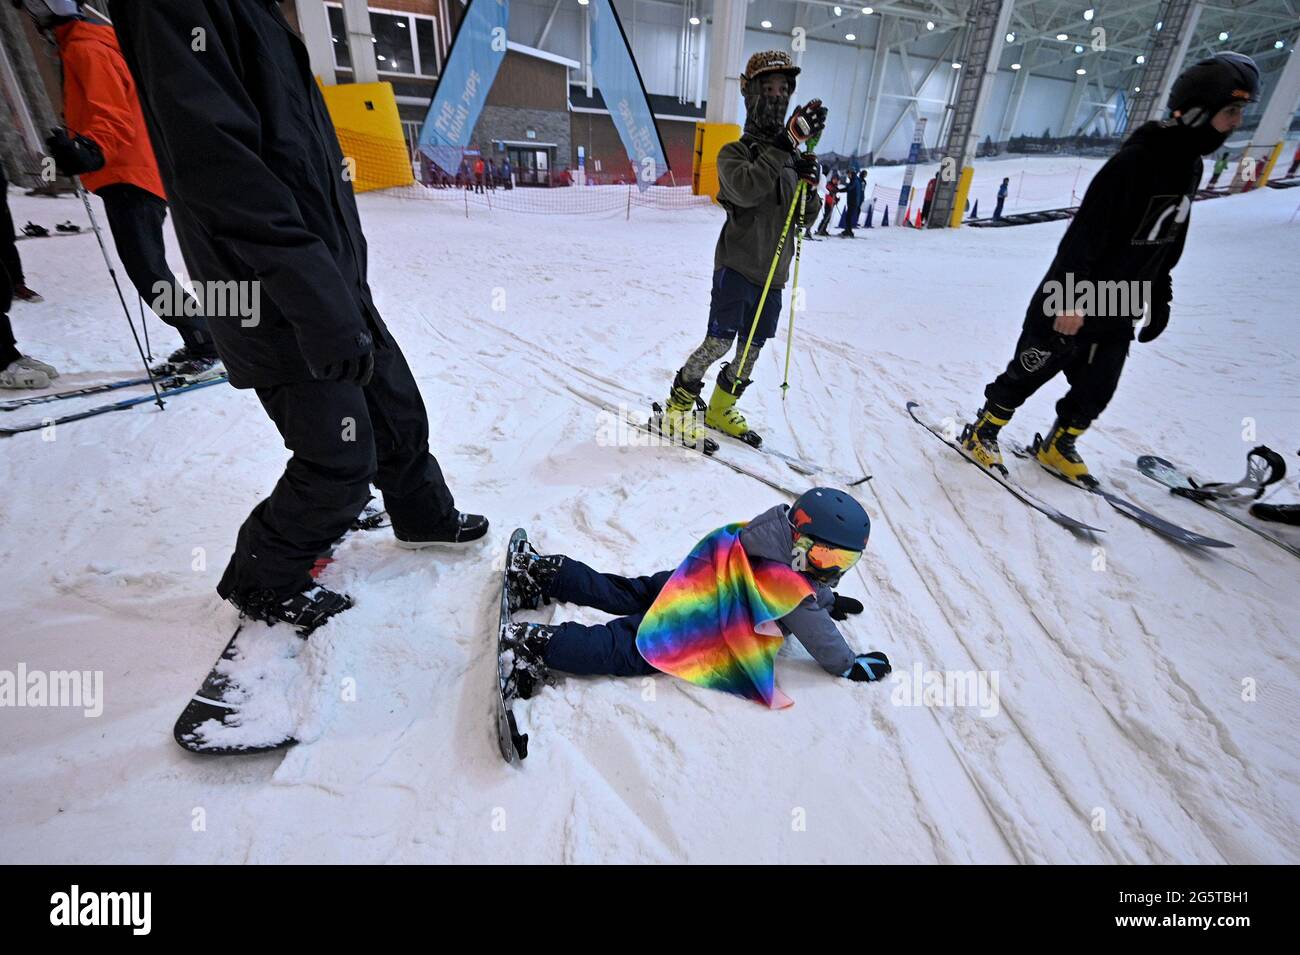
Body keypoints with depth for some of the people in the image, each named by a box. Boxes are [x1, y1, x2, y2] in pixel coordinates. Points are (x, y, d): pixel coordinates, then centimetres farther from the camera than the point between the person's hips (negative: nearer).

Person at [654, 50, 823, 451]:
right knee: (718, 342, -11)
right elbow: (746, 189, -24)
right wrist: (786, 143, -27)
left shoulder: (792, 156, 15)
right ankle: (677, 411, 4)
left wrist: (809, 187, -4)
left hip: (774, 274, 6)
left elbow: (803, 218, 15)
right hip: (737, 267, -6)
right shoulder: (734, 152, -1)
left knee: (752, 348, 10)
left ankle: (720, 409, 26)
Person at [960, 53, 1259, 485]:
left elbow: (1167, 245, 18)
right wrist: (1072, 300, -26)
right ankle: (980, 433, 20)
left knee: (1095, 392, 13)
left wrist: (1160, 297, 19)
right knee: (1026, 377, 3)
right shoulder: (1135, 161, -19)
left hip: (1118, 312, 9)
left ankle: (1057, 447, 31)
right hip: (1070, 307, -8)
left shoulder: (1190, 166, 10)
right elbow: (1085, 233, -23)